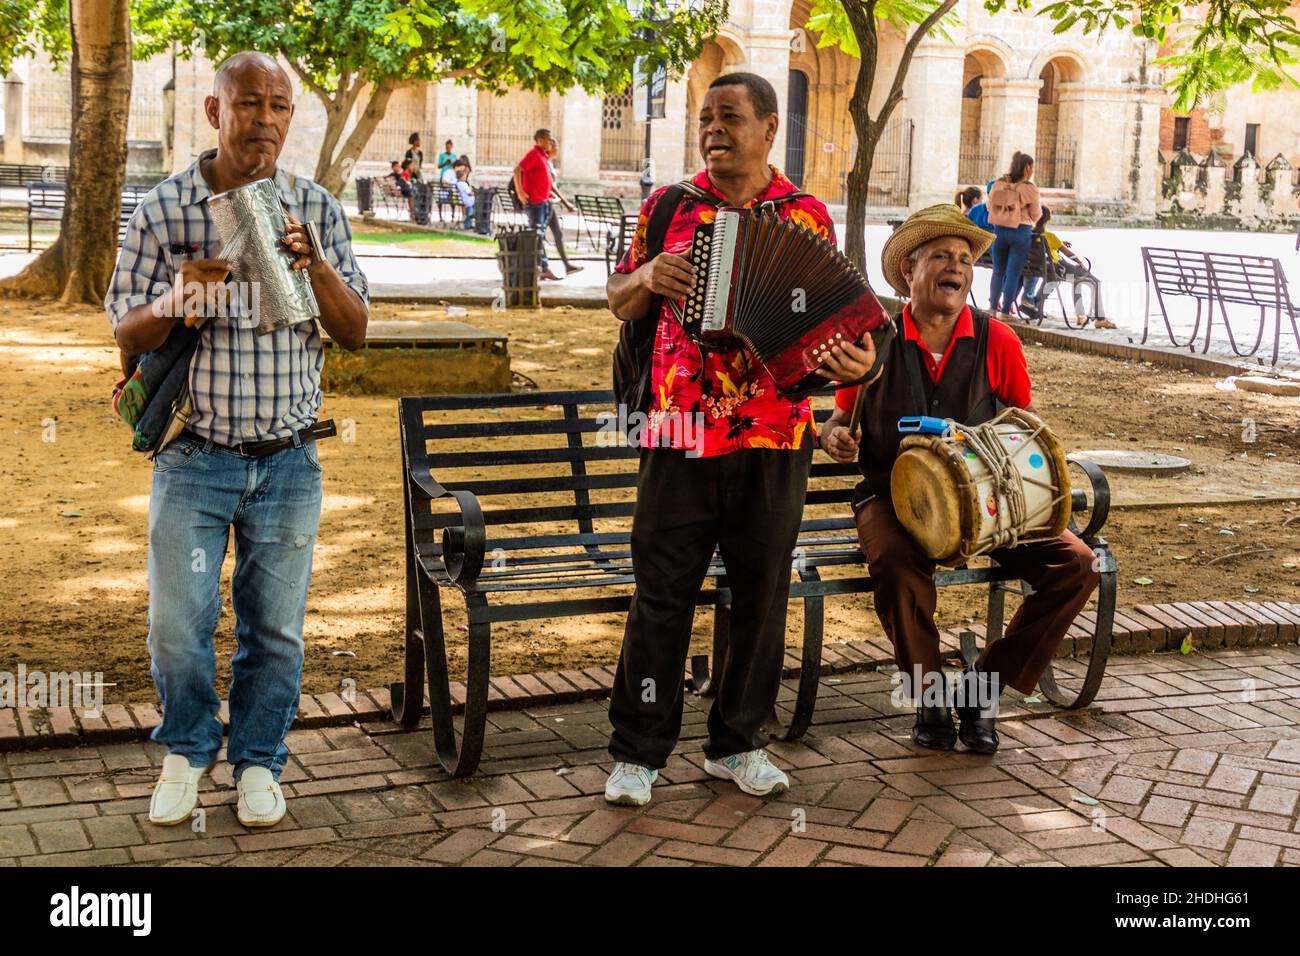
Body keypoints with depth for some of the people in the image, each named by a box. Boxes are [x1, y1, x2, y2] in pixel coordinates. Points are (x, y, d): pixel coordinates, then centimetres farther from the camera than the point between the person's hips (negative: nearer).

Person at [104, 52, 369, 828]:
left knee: (277, 627, 8)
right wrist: (173, 302, -22)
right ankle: (189, 749, 28)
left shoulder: (317, 209, 1)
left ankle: (260, 761, 28)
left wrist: (313, 263, -18)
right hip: (195, 458, -1)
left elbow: (355, 333, 0)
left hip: (289, 462, 1)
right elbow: (127, 335, 0)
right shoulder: (164, 209, -3)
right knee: (178, 624, 1)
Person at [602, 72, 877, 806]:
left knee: (762, 593, 10)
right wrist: (647, 278, -9)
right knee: (662, 595, 2)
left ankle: (738, 743, 25)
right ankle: (638, 751, 13)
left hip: (773, 440, 1)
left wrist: (856, 359, -16)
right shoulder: (667, 208, 7)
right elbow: (620, 303, 13)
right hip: (679, 434, 0)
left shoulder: (806, 216, 6)